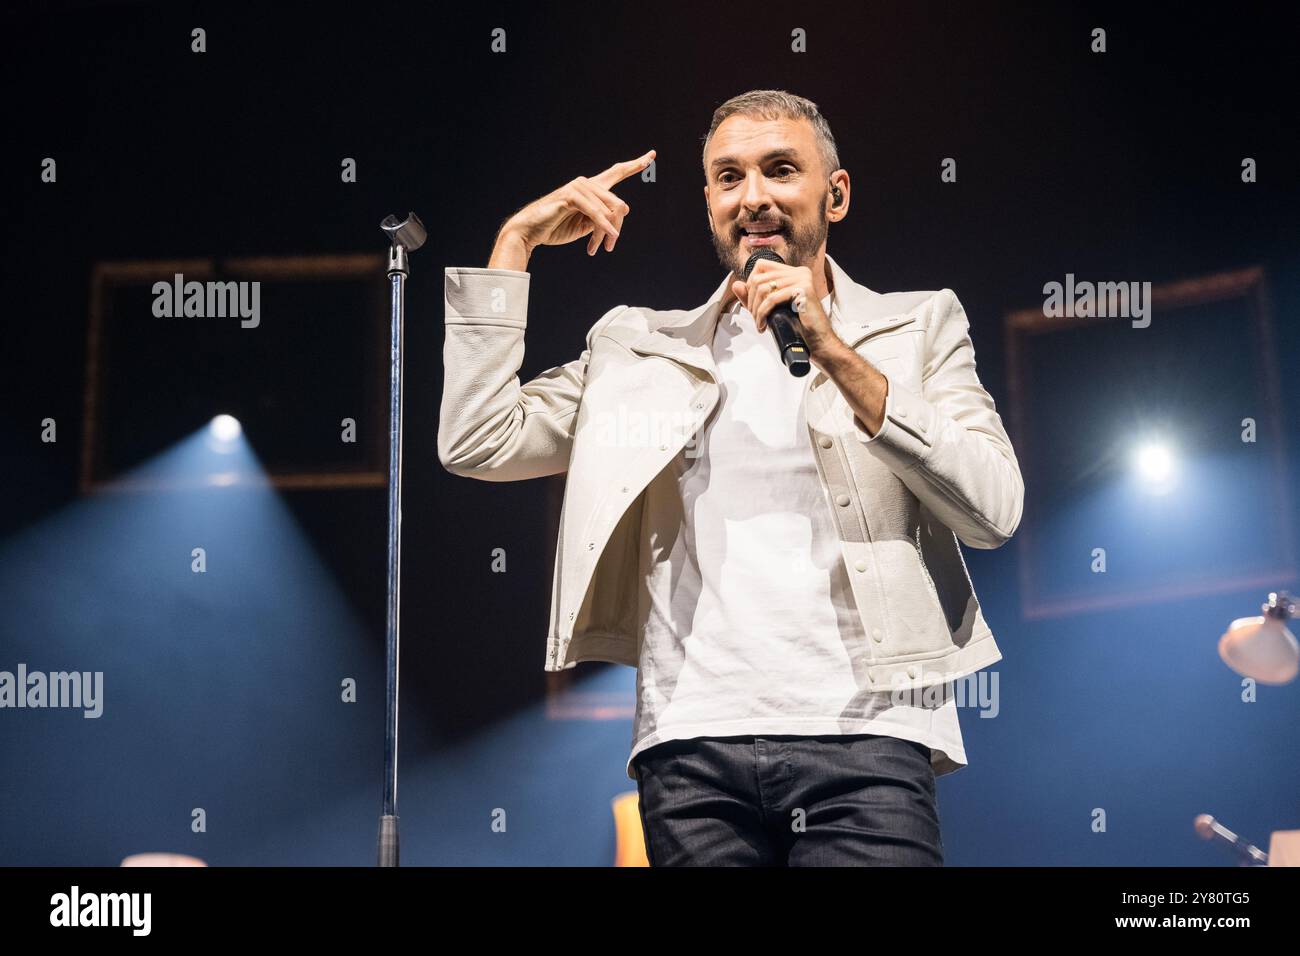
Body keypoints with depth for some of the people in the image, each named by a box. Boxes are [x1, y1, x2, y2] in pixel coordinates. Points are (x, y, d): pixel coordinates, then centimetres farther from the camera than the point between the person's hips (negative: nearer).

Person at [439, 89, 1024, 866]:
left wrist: (838, 358, -9)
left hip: (861, 741, -1)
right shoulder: (641, 347, 18)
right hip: (692, 747, 2)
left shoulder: (918, 328, 13)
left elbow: (994, 511, -1)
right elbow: (477, 444, 7)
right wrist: (517, 242, 10)